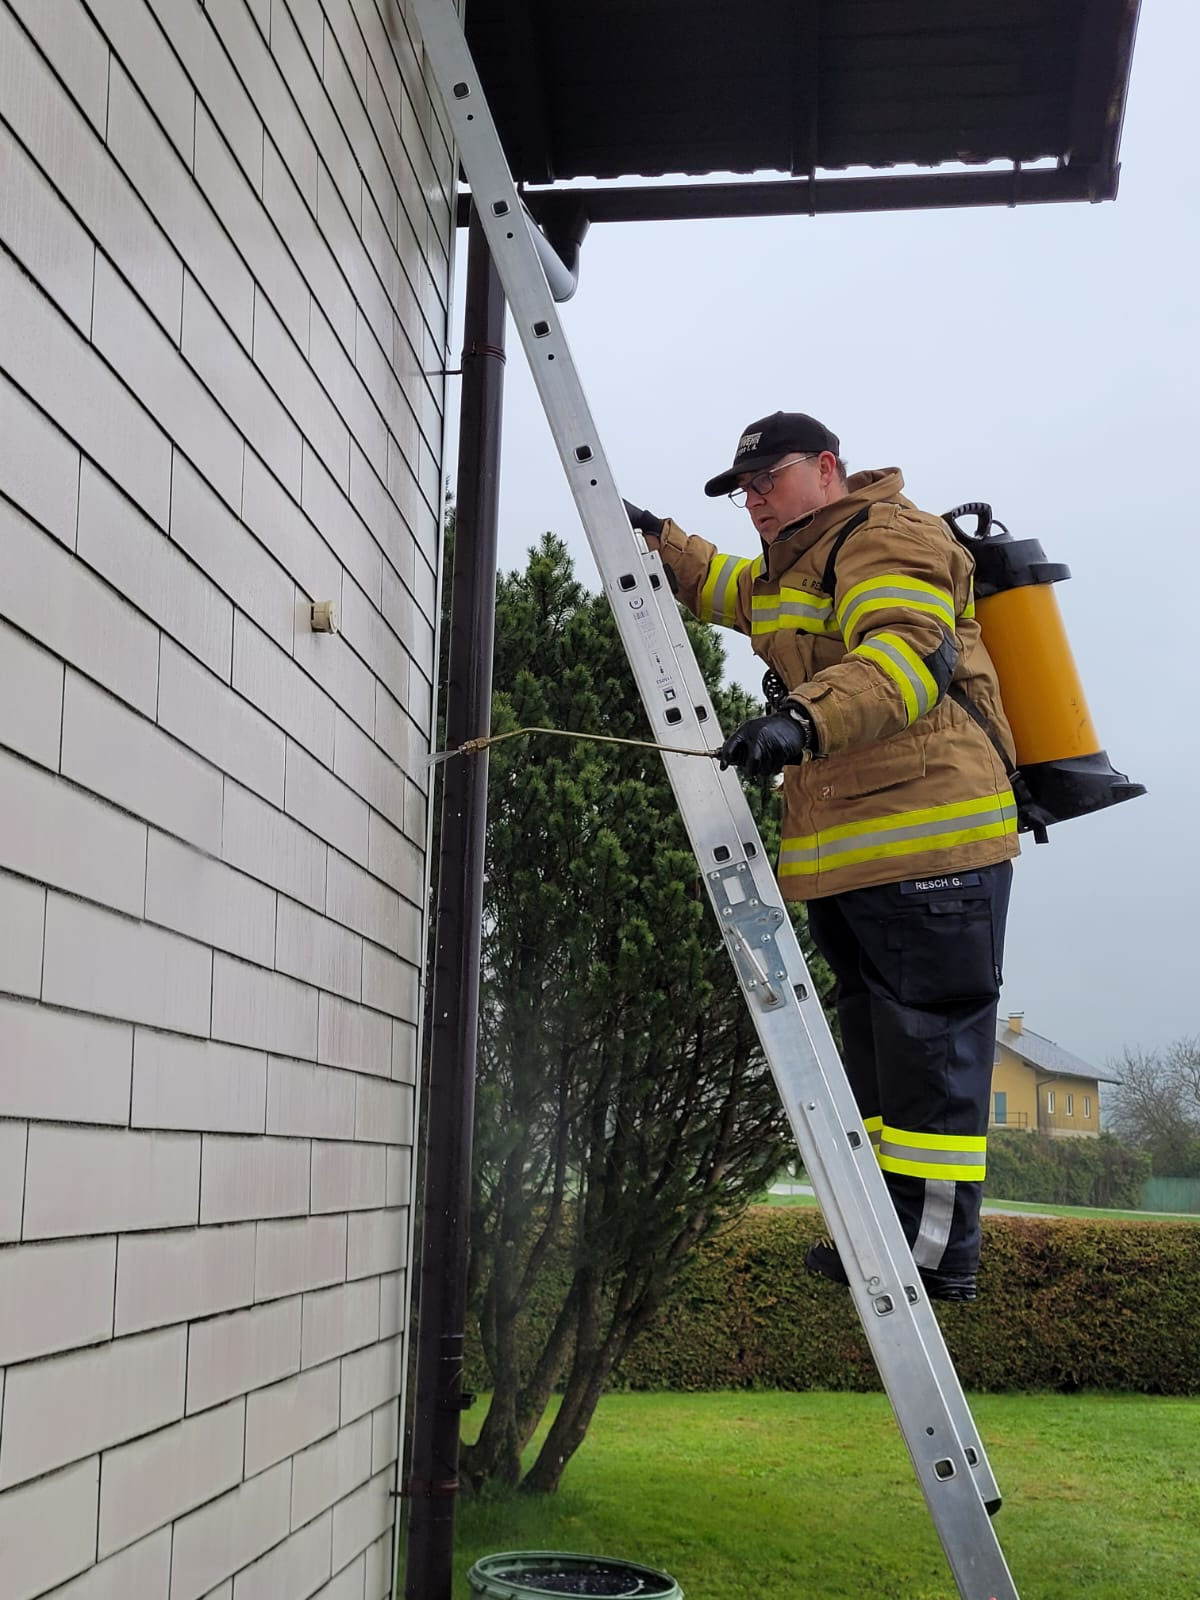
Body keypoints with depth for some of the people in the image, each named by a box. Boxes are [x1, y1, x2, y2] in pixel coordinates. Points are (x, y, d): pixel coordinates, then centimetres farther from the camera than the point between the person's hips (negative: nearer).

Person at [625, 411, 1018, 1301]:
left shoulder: (887, 539, -8)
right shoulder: (790, 569, 25)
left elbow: (906, 653, -27)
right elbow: (725, 588, 46)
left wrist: (805, 718, -43)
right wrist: (657, 541, 29)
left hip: (929, 840, -10)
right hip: (844, 856, 11)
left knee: (927, 1042, -7)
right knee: (876, 1039, 13)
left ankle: (939, 1249, -1)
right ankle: (888, 1227, 21)